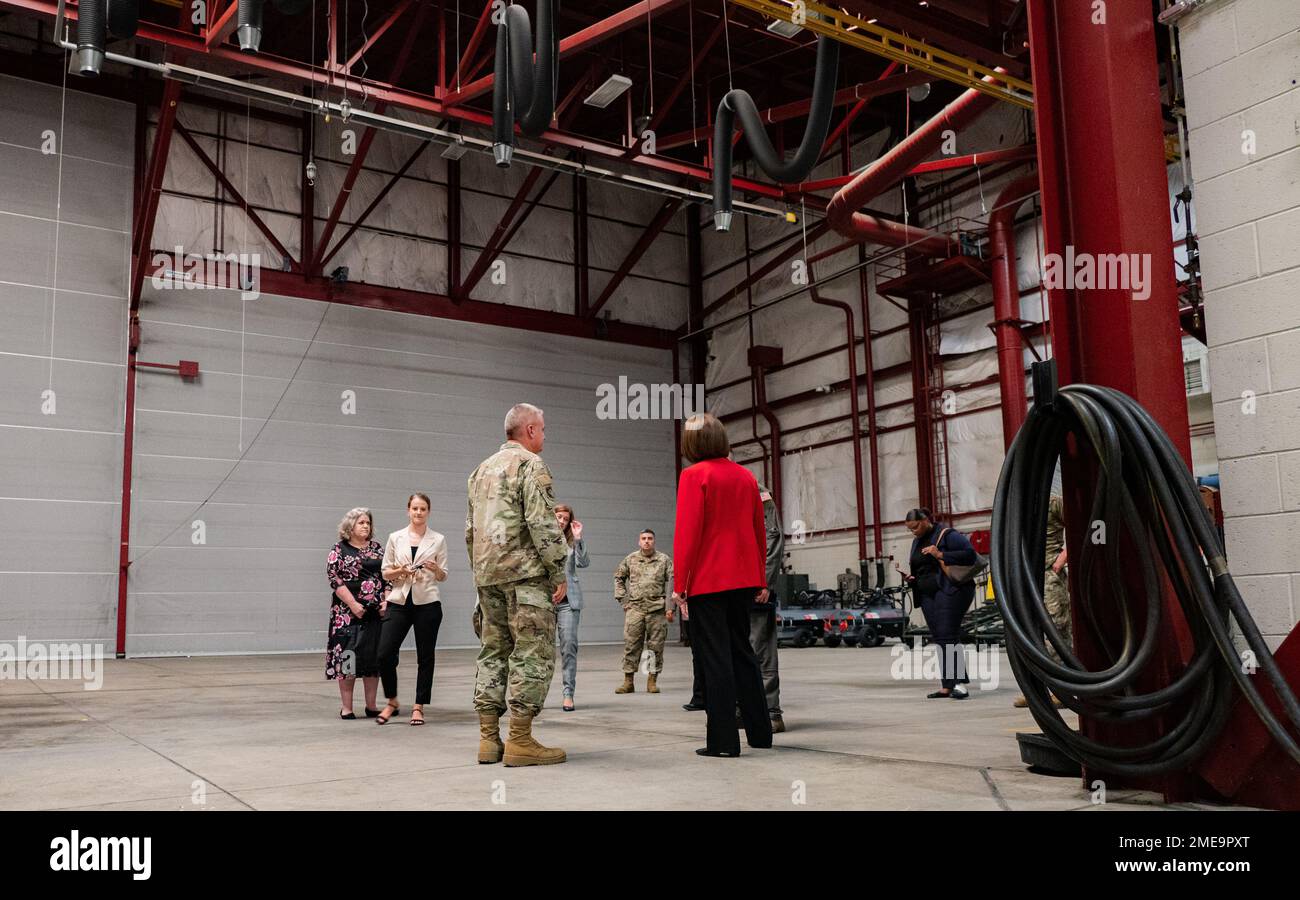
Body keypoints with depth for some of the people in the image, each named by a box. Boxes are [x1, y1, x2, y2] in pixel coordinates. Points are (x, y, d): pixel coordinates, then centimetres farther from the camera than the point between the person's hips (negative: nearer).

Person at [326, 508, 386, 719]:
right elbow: (335, 579, -8)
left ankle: (371, 705, 13)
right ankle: (346, 707, 4)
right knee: (347, 655, -5)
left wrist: (386, 601, -1)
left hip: (375, 612, 4)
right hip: (349, 612, -4)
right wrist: (353, 604, -15)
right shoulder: (339, 550, 0)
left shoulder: (377, 548, 13)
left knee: (373, 657, 5)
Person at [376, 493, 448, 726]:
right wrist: (400, 571, -11)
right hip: (399, 602, 1)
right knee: (385, 654, -6)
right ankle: (392, 702, 15)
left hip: (427, 602, -1)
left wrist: (435, 569, -14)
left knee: (425, 657, 3)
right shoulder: (395, 538, 7)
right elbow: (385, 572, 9)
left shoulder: (438, 540, 5)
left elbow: (443, 576, 8)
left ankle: (418, 707, 14)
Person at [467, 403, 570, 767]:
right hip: (524, 572, -8)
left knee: (494, 651, 11)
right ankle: (520, 740, -6)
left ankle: (489, 739, 11)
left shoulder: (483, 469, 19)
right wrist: (560, 573, -11)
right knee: (533, 653, -5)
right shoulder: (530, 464, -7)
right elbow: (543, 524, -15)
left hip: (487, 573, 8)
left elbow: (471, 528, 20)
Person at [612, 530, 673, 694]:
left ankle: (652, 681, 12)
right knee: (631, 644, -3)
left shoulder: (664, 560, 5)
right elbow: (618, 577, 21)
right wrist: (623, 599, 11)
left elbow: (672, 582, 1)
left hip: (657, 608, -1)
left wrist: (670, 607, -5)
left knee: (655, 645, 2)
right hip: (635, 608, 1)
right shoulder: (630, 559, 9)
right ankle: (628, 681, 4)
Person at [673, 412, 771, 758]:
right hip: (743, 579, 6)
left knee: (716, 657, -2)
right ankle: (760, 732, 21)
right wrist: (761, 581, 20)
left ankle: (723, 740, 0)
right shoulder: (745, 476, 10)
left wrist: (679, 583, -11)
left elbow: (687, 532, -14)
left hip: (707, 582, -6)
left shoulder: (694, 475, -9)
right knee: (742, 651, 16)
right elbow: (759, 532, 13)